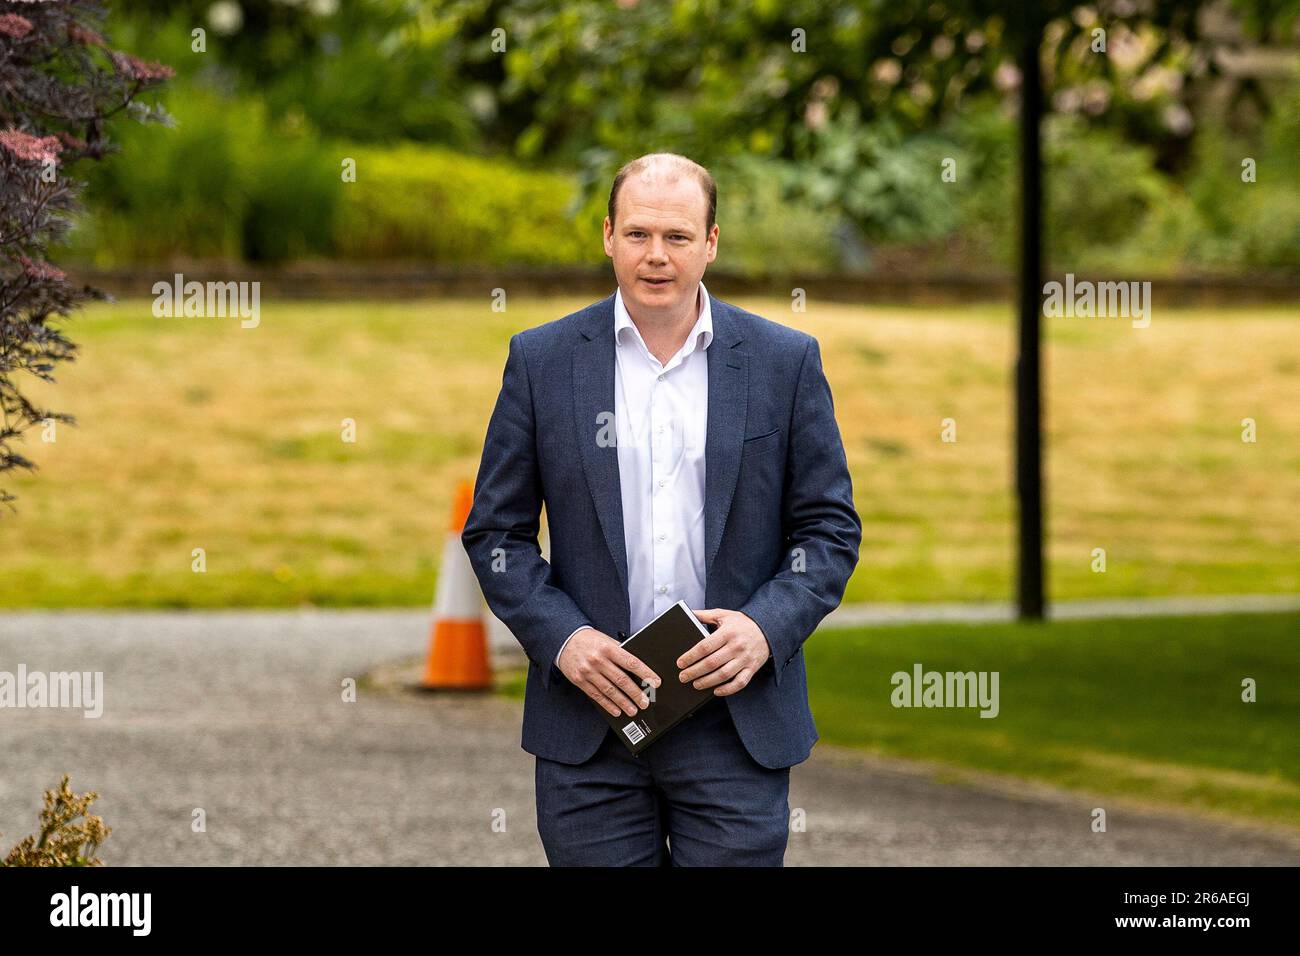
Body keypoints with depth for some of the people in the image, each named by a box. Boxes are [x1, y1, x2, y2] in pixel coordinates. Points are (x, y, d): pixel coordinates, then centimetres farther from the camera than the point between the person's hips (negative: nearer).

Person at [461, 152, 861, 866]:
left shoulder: (785, 361, 4)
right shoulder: (543, 359, 5)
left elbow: (830, 527, 6)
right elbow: (495, 531, 6)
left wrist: (767, 627, -12)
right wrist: (560, 637, -10)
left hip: (737, 717, 0)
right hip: (589, 716, 0)